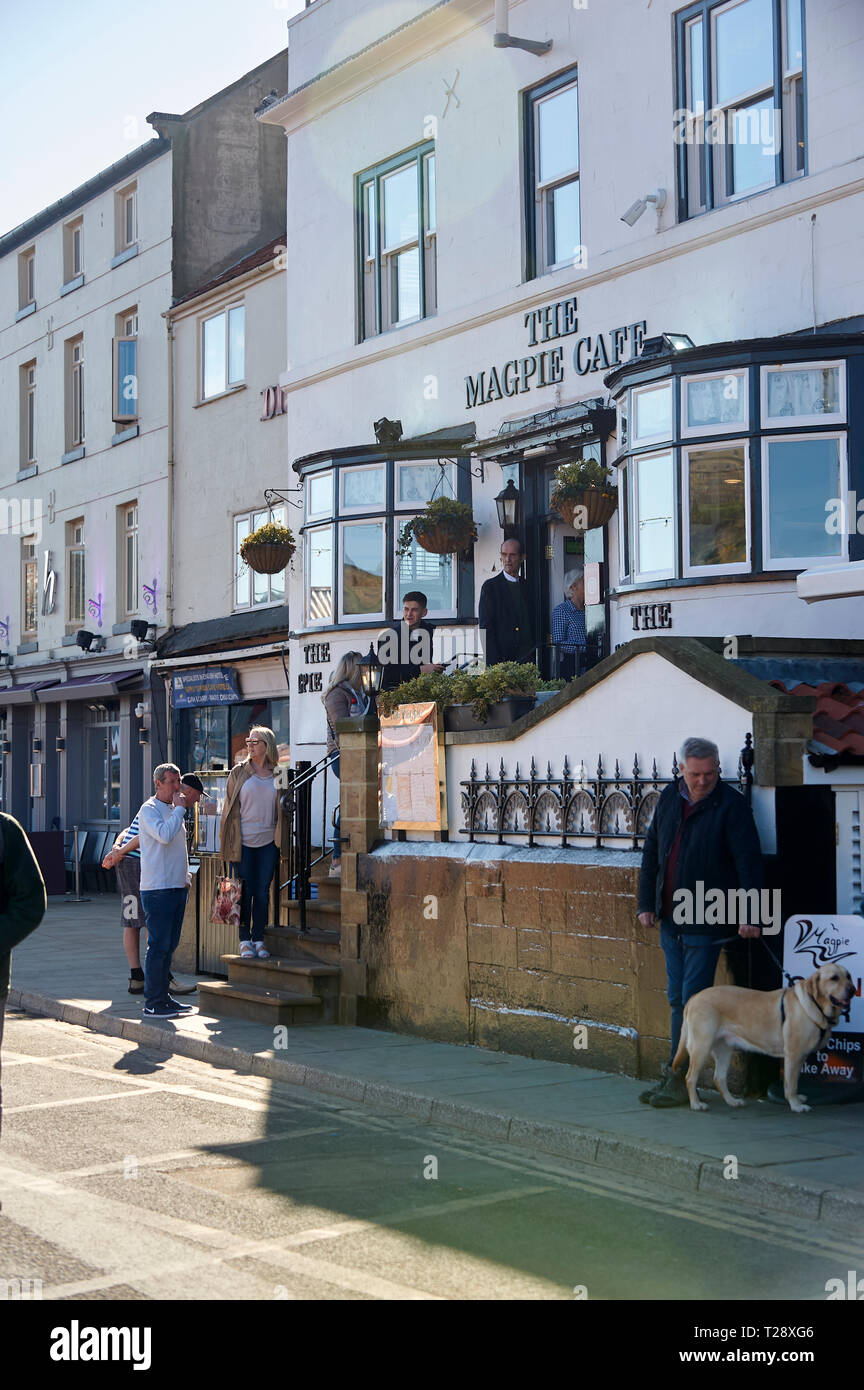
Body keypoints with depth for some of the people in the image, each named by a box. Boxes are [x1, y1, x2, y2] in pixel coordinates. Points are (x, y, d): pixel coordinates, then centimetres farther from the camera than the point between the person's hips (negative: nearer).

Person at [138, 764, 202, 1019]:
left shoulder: (174, 809, 19)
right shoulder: (149, 809, -7)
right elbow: (165, 835, -25)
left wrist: (185, 876, 18)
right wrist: (180, 808, -14)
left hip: (177, 887, 8)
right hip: (157, 889, -8)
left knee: (169, 946, 10)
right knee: (158, 946, -8)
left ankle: (163, 996, 16)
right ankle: (152, 1003, -5)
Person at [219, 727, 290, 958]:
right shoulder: (239, 772, 2)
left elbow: (284, 808, 13)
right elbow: (229, 807, 3)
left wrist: (282, 838, 7)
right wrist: (227, 841, -2)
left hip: (269, 842, 2)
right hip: (244, 842, -2)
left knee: (263, 893, 5)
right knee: (245, 892, 0)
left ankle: (258, 939, 13)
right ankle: (245, 941, 7)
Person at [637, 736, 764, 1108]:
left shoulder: (731, 805, -9)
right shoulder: (669, 798, 9)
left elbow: (748, 862, -12)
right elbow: (652, 852, 15)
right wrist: (646, 903, 10)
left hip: (706, 921, -6)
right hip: (670, 918, 6)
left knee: (692, 1000, -5)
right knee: (677, 999, 10)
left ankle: (679, 1079, 0)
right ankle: (677, 1078, 17)